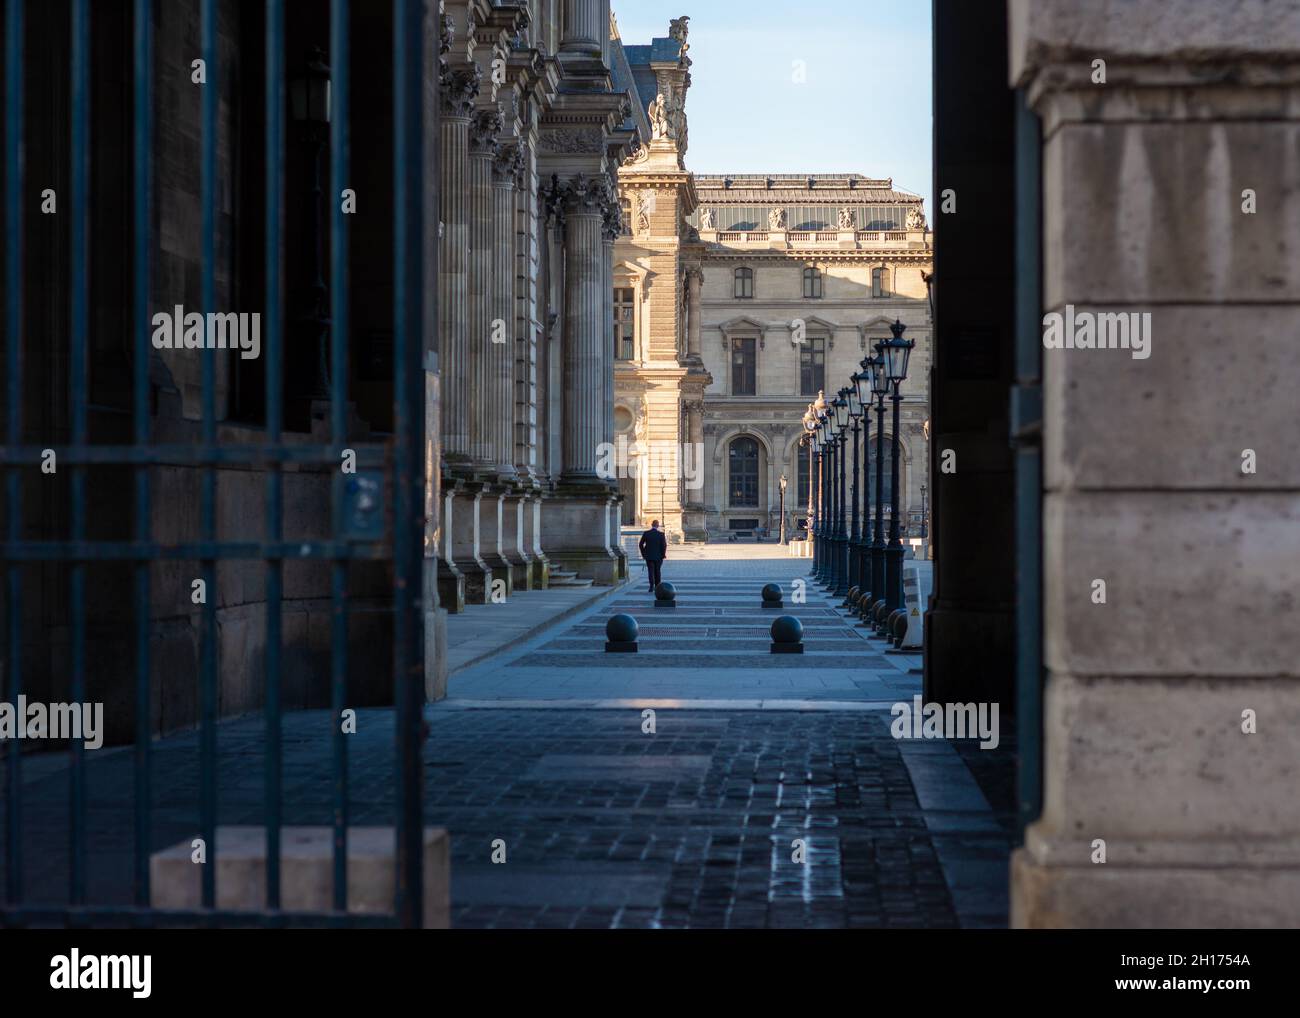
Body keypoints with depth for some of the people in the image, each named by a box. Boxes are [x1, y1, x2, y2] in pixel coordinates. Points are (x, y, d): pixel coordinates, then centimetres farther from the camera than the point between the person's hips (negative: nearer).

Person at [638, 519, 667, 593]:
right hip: (658, 556, 0)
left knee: (651, 571, 0)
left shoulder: (646, 533, -2)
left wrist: (643, 554, 9)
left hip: (649, 556, 0)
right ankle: (657, 587, 20)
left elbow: (640, 544, -1)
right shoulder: (661, 534, -7)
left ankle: (652, 586, -20)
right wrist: (663, 555, -1)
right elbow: (664, 545, -13)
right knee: (657, 572, 14)